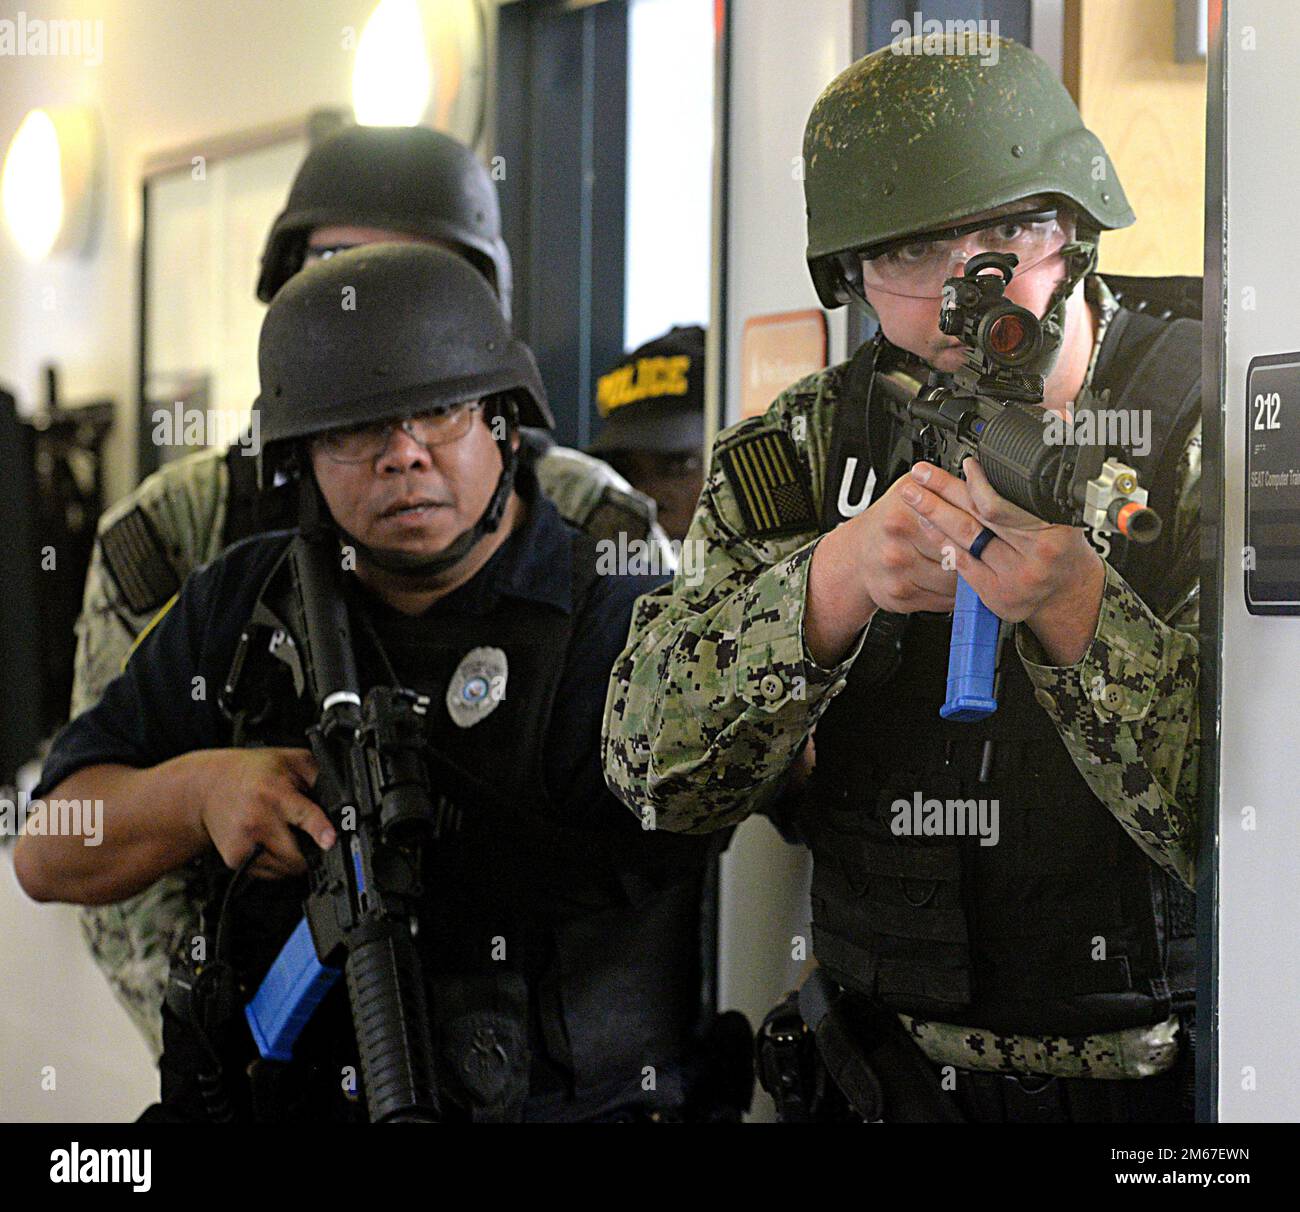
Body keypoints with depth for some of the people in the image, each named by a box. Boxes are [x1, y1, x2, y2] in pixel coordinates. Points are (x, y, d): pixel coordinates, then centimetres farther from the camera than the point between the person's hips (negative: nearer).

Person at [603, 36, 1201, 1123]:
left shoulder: (1213, 427, -9)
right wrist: (837, 578, -24)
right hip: (905, 1072, 2)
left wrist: (1076, 608, -29)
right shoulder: (811, 450, 2)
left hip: (1175, 1083, -2)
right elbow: (658, 773, -8)